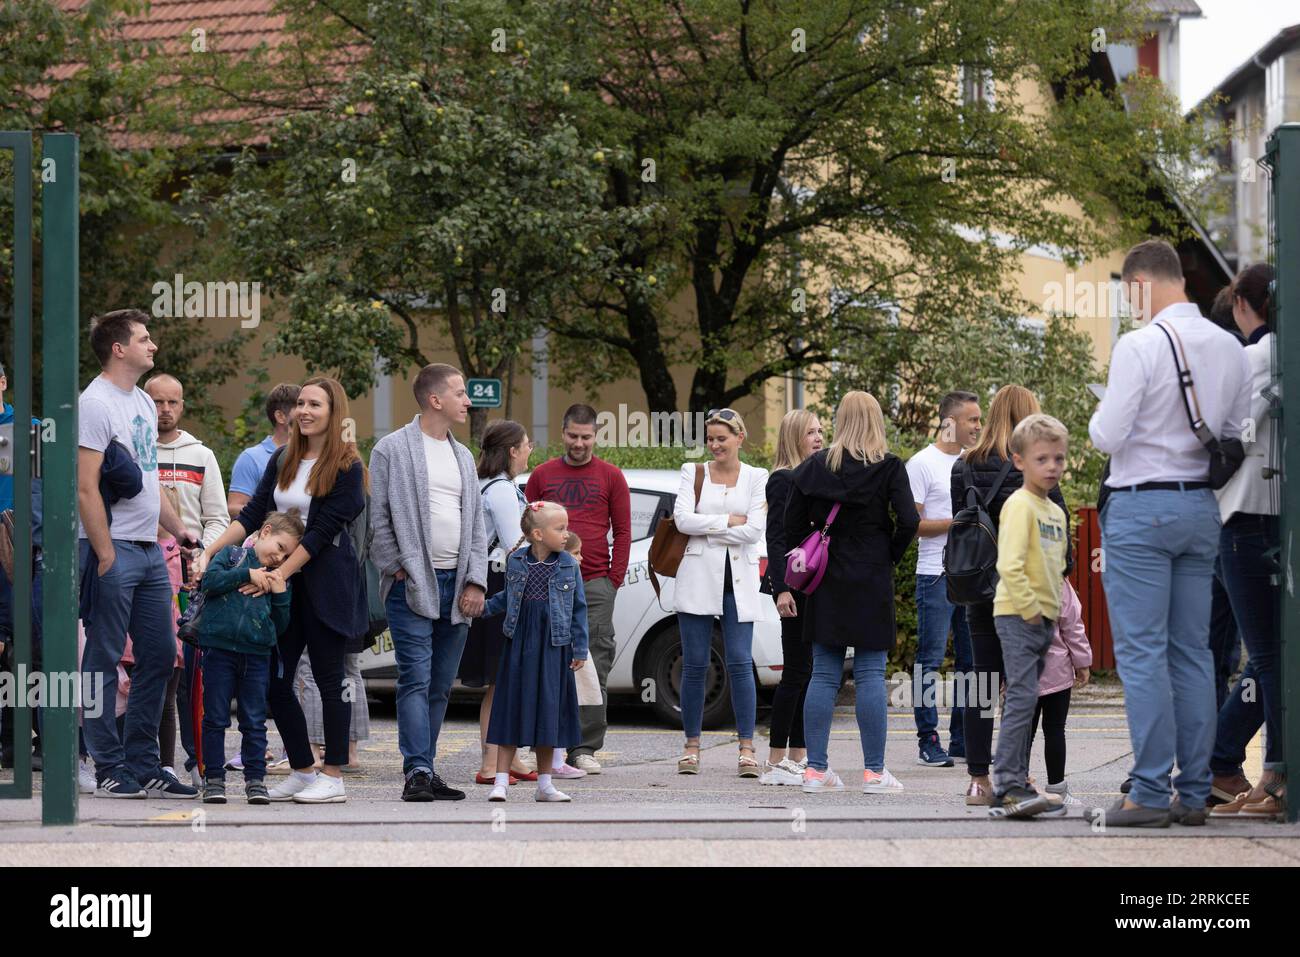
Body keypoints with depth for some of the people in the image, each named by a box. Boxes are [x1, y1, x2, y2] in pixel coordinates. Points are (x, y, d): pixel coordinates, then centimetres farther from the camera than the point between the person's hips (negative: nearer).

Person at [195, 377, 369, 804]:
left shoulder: (346, 467, -8)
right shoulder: (282, 461, 11)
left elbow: (321, 532, -13)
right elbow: (253, 515, 9)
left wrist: (278, 573, -19)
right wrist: (208, 552, -3)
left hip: (325, 580, -6)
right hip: (284, 581, 6)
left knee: (329, 679, -1)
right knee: (275, 681, 3)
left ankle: (333, 777, 4)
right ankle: (303, 771, 13)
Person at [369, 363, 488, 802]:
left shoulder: (463, 456, 18)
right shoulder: (392, 449, -1)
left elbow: (476, 524, 16)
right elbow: (377, 517, -4)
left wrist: (475, 582, 6)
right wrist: (397, 567, -10)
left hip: (456, 587, 6)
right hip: (413, 584, -6)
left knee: (440, 686, 8)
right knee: (415, 680, -12)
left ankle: (426, 770, 14)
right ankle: (417, 772, -16)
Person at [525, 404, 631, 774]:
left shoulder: (611, 477, 7)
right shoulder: (542, 475, 11)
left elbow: (623, 531, 7)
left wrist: (614, 580, -1)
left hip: (595, 586, -1)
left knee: (594, 667, -3)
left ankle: (586, 748, 1)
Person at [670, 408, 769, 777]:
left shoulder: (757, 478, 6)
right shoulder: (692, 472, 8)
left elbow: (755, 530, -6)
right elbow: (683, 519, -6)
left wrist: (706, 530, -6)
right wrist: (729, 520, -8)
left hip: (738, 580, -1)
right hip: (698, 577, 1)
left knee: (740, 663, -6)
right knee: (694, 664, 2)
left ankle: (747, 748, -2)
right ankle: (692, 745, 10)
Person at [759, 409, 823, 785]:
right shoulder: (782, 479, -7)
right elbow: (776, 538, -14)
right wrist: (781, 589, -22)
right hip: (796, 584, -8)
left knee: (809, 672, 9)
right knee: (797, 672, -8)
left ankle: (798, 758, 14)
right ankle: (775, 762, -5)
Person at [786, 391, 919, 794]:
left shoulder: (816, 466, 2)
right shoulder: (889, 467, -6)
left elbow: (793, 525, 1)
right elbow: (908, 520, -15)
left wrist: (817, 553, 12)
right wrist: (891, 556, 1)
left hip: (826, 580, 3)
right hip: (872, 581, -3)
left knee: (823, 674, 6)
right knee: (870, 675, 1)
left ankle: (816, 769, 6)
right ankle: (874, 771, 1)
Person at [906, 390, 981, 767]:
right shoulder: (922, 464, -5)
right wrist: (959, 521, -15)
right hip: (937, 576, -7)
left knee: (970, 660, 8)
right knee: (930, 659, -4)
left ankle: (962, 739, 13)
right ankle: (928, 741, -2)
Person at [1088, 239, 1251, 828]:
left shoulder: (1140, 345, -13)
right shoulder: (1230, 349, 8)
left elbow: (1107, 436, -14)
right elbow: (1237, 436, 13)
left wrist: (1100, 417, 7)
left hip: (1142, 507, -6)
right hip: (1202, 508, 6)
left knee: (1142, 653, -4)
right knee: (1193, 652, 9)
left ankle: (1151, 795, -7)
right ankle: (1195, 794, 10)